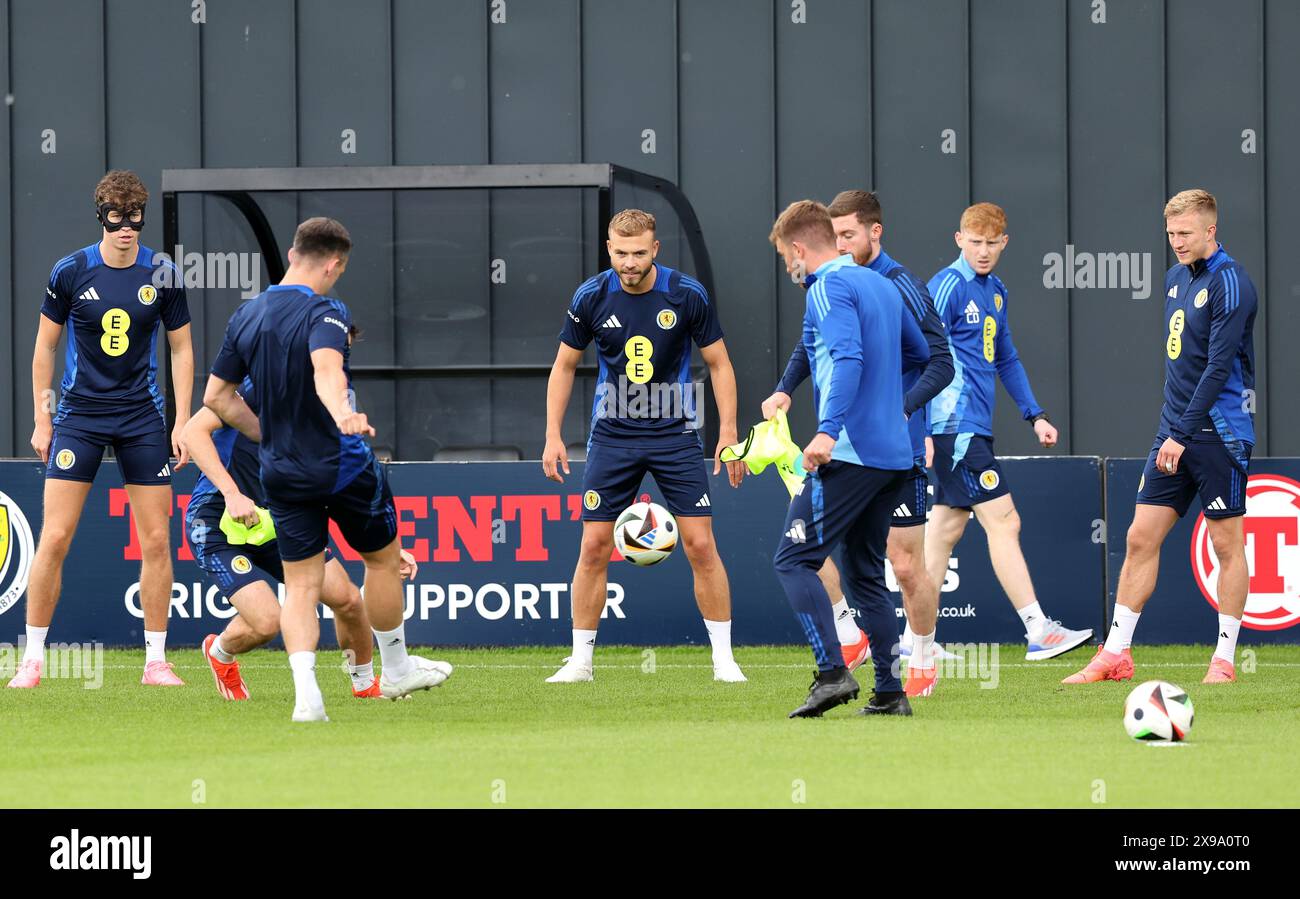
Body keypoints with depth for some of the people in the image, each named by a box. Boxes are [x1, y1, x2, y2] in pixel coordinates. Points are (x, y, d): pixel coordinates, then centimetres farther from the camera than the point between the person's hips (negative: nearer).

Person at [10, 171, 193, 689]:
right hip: (79, 415, -1)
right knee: (55, 539, -8)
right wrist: (42, 421, 2)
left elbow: (181, 348, 7)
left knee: (156, 540, -1)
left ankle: (156, 661, 8)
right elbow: (45, 346, 5)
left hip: (142, 419, 1)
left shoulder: (162, 276, -2)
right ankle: (32, 659, 0)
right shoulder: (71, 272, -5)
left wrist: (182, 423, 1)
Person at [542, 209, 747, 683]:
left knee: (701, 546, -6)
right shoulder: (592, 297, -7)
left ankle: (723, 657, 4)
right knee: (594, 546, -2)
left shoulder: (687, 294, -10)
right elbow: (564, 366, 6)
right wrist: (553, 435, 0)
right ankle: (580, 659, 8)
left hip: (676, 434, -1)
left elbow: (718, 363, 0)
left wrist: (728, 432, -6)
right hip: (612, 435, 1)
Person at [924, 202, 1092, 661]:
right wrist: (922, 432, -21)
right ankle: (1039, 632, -9)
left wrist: (1035, 415, 21)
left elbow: (1005, 359, 26)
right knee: (1003, 521, -9)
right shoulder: (948, 287, -12)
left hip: (975, 427, 9)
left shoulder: (995, 291, 15)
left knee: (947, 526, 10)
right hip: (954, 427, -9)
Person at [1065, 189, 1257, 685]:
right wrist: (1172, 427, 19)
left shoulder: (1229, 282, -13)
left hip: (1219, 433, -8)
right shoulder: (1176, 278, 13)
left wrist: (1184, 432, -20)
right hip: (1173, 431, 8)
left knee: (1227, 543, 0)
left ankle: (1224, 659, 6)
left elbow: (1219, 365, -19)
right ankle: (1116, 654, 6)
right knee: (1141, 537, 3)